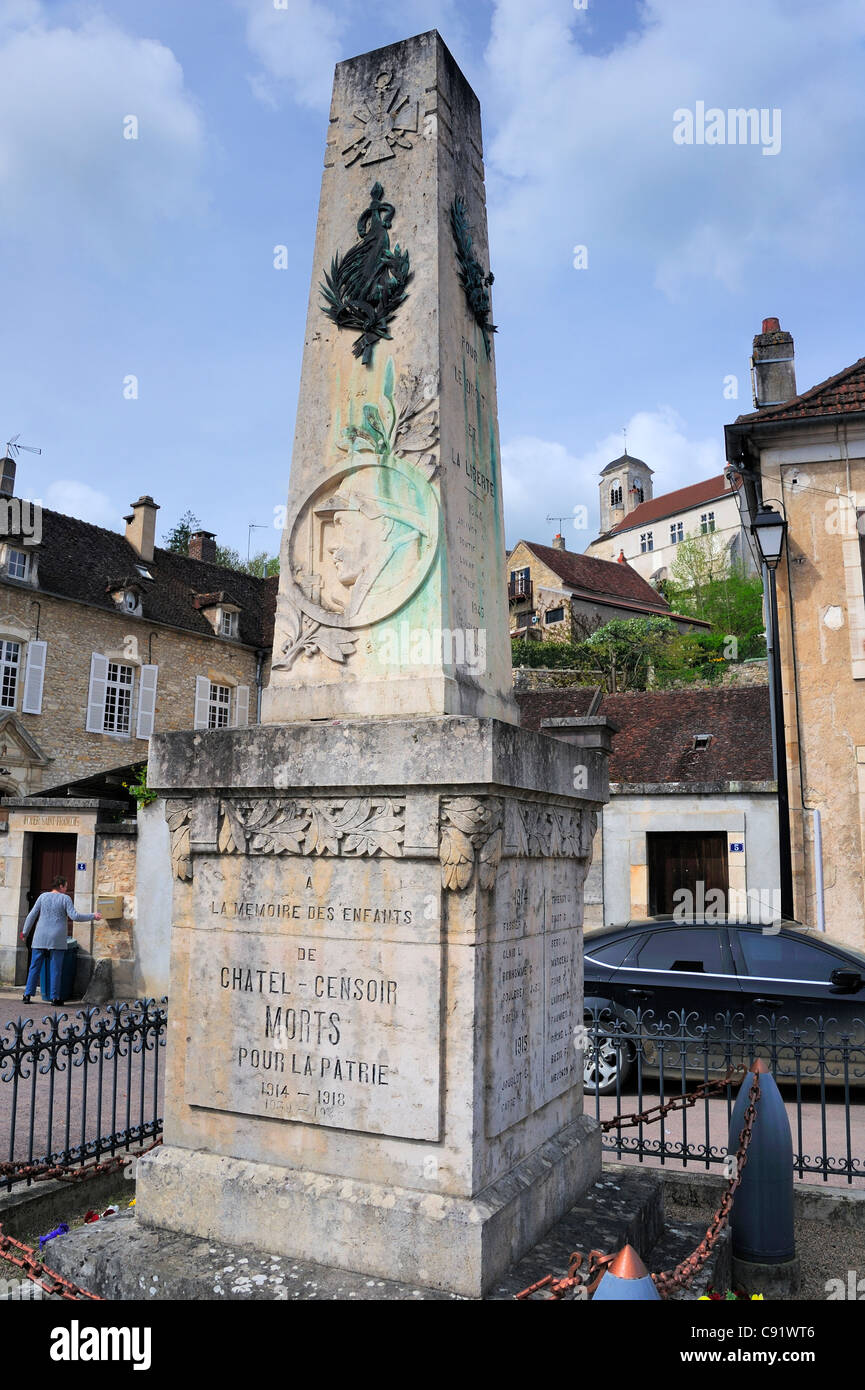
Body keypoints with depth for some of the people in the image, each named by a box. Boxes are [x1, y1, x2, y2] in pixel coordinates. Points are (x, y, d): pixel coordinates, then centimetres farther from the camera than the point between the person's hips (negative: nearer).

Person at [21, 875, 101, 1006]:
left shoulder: (43, 896, 6)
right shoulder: (65, 898, -3)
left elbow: (32, 915, 6)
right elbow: (74, 916, -10)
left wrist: (25, 932, 15)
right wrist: (92, 916, -2)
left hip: (40, 938, 3)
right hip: (57, 939, -3)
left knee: (34, 967, 9)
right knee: (55, 969, 2)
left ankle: (27, 995, 5)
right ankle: (55, 997, 3)